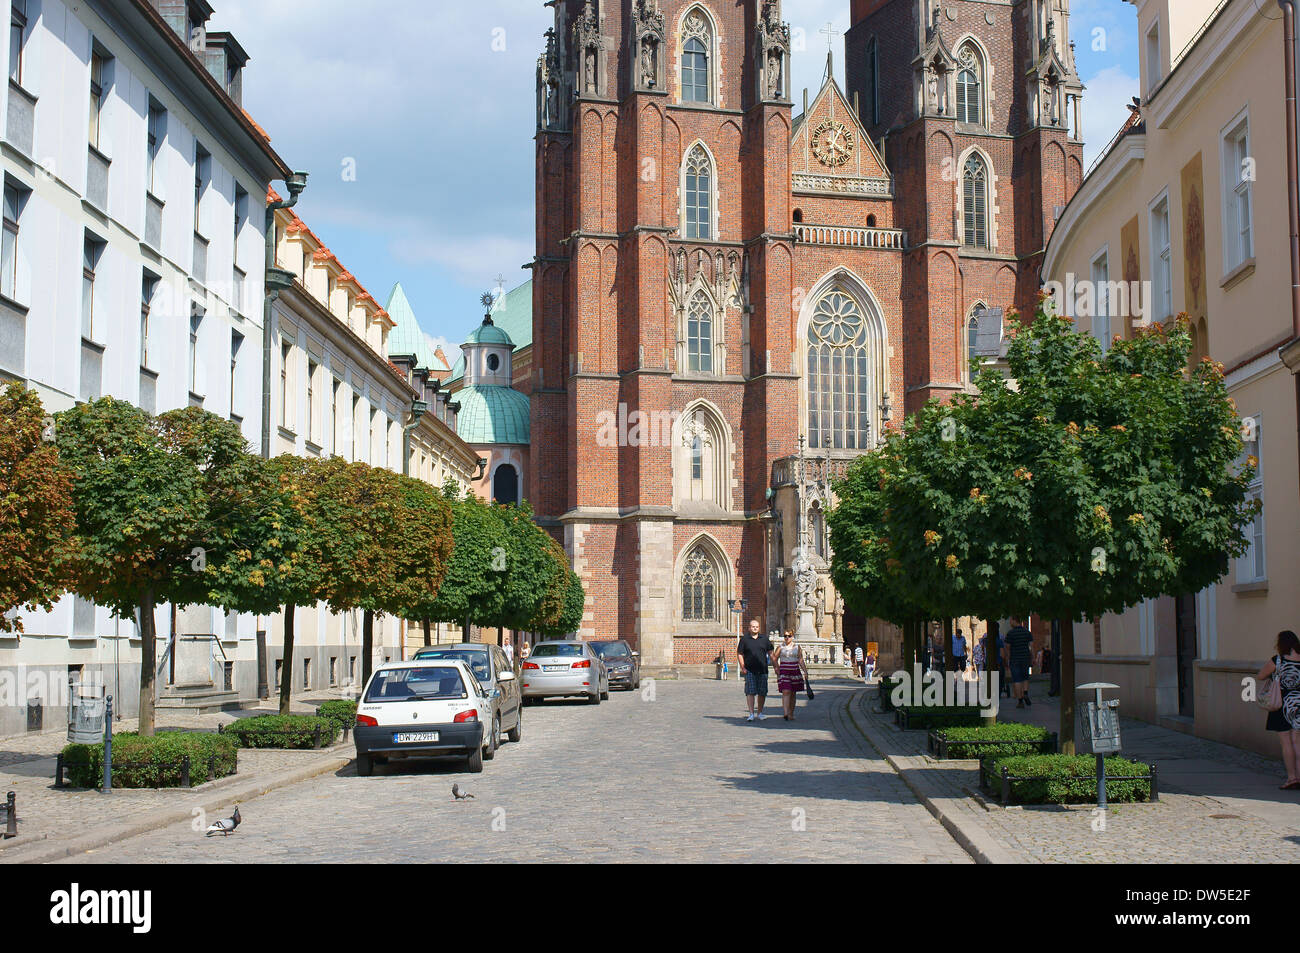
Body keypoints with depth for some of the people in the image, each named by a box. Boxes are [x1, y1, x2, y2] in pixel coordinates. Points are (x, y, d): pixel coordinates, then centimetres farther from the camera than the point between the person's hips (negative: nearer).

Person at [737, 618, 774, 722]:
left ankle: (759, 713, 19)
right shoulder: (744, 639, 3)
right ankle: (751, 714, -7)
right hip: (749, 670, -2)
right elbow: (739, 654, 4)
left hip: (762, 670, 2)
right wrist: (742, 667, -6)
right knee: (750, 692, -7)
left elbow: (770, 653, 12)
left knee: (762, 693, 6)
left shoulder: (764, 638, 9)